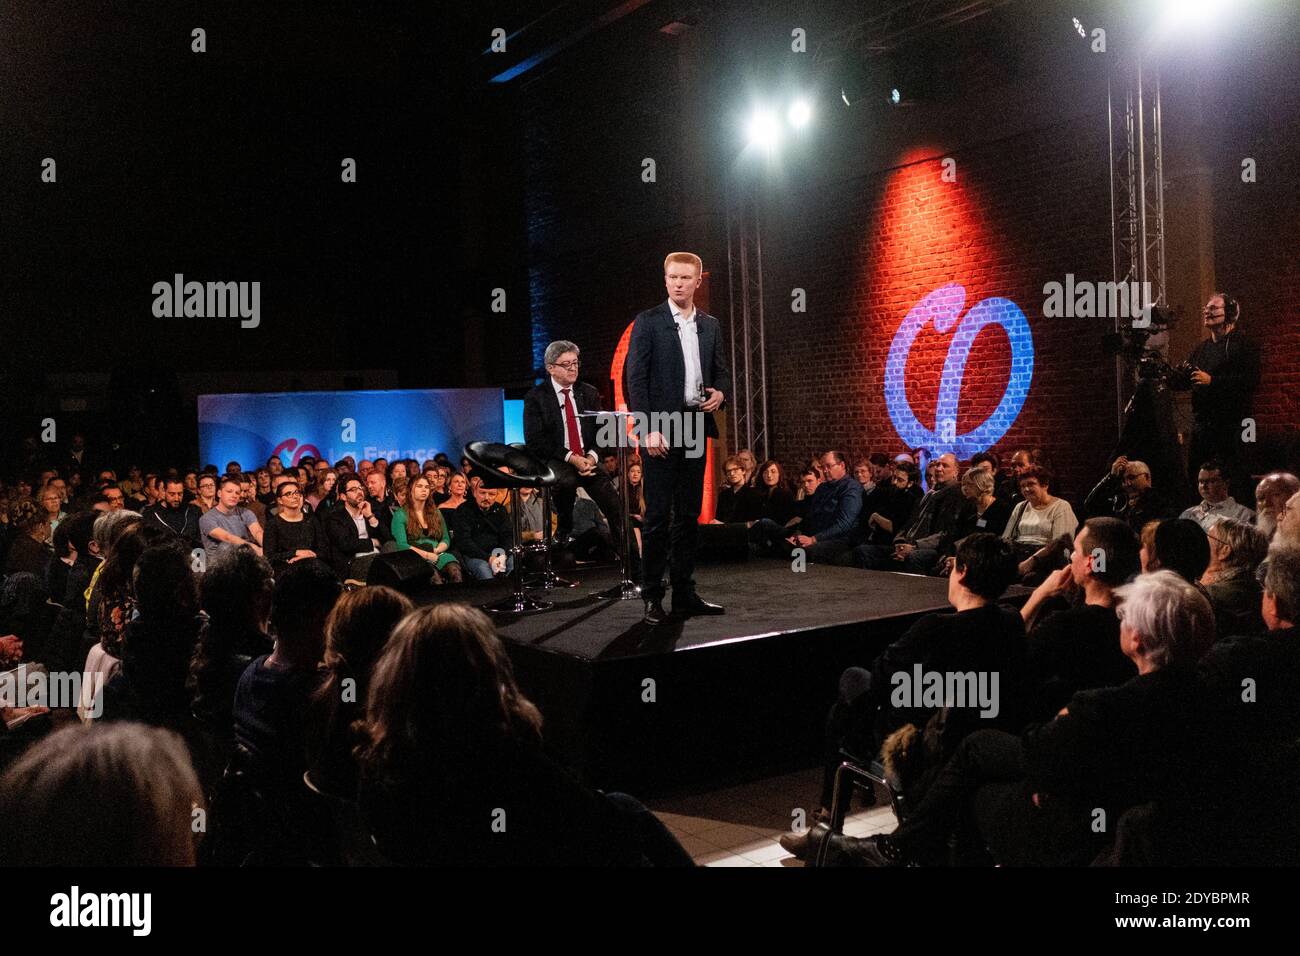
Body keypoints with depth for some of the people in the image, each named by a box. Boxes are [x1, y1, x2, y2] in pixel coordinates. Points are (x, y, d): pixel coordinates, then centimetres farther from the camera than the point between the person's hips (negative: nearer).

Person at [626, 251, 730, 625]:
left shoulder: (710, 325, 14)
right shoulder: (648, 322, -2)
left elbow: (721, 371, 21)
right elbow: (636, 379, -7)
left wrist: (719, 392, -3)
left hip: (696, 428, 5)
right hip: (662, 429, -5)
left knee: (689, 514, 9)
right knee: (658, 516, -4)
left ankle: (684, 594, 16)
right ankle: (652, 598, 2)